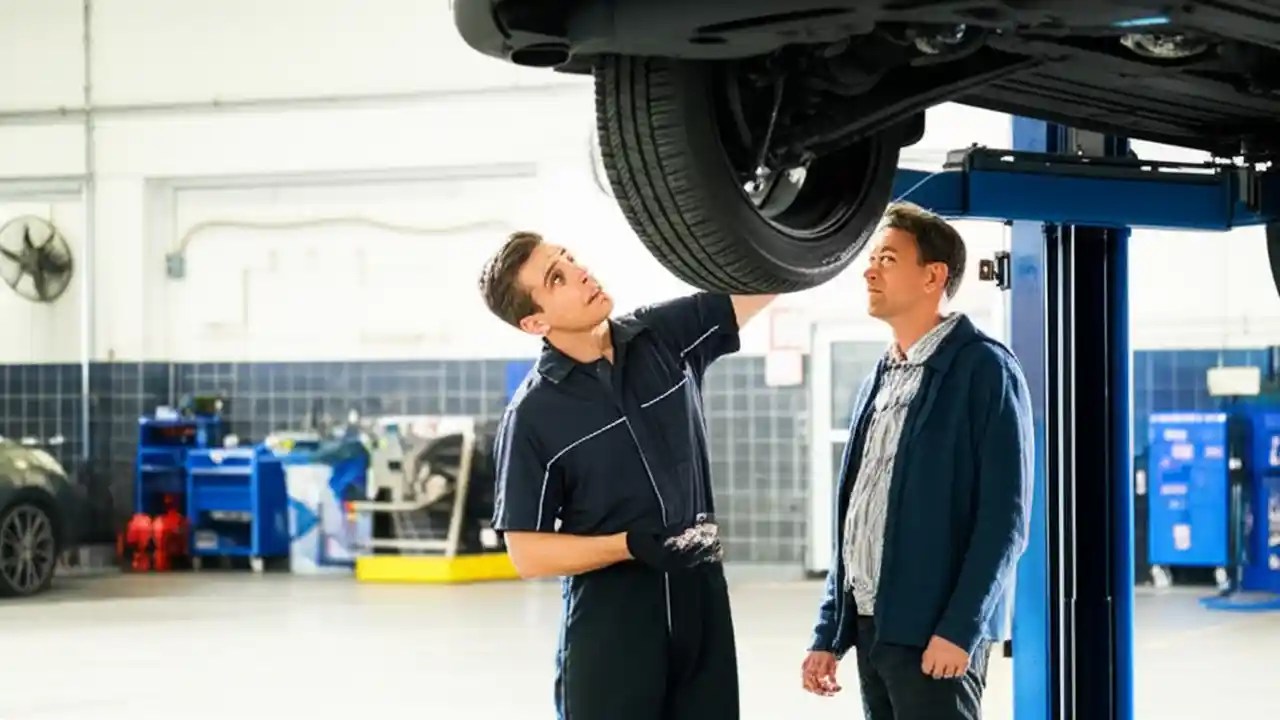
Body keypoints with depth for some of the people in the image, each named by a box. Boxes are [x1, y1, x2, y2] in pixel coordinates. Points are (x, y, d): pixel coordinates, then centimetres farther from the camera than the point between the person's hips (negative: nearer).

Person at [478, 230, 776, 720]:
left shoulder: (665, 338, 1)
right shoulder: (533, 415, -9)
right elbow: (527, 553, -7)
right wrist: (630, 546, -20)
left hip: (701, 608, 4)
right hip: (609, 628, -4)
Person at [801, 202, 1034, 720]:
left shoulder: (984, 370, -6)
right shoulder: (881, 379, 17)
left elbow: (1005, 517, -12)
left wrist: (960, 628, -19)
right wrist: (829, 633, 14)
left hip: (935, 632, -7)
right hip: (872, 628, 7)